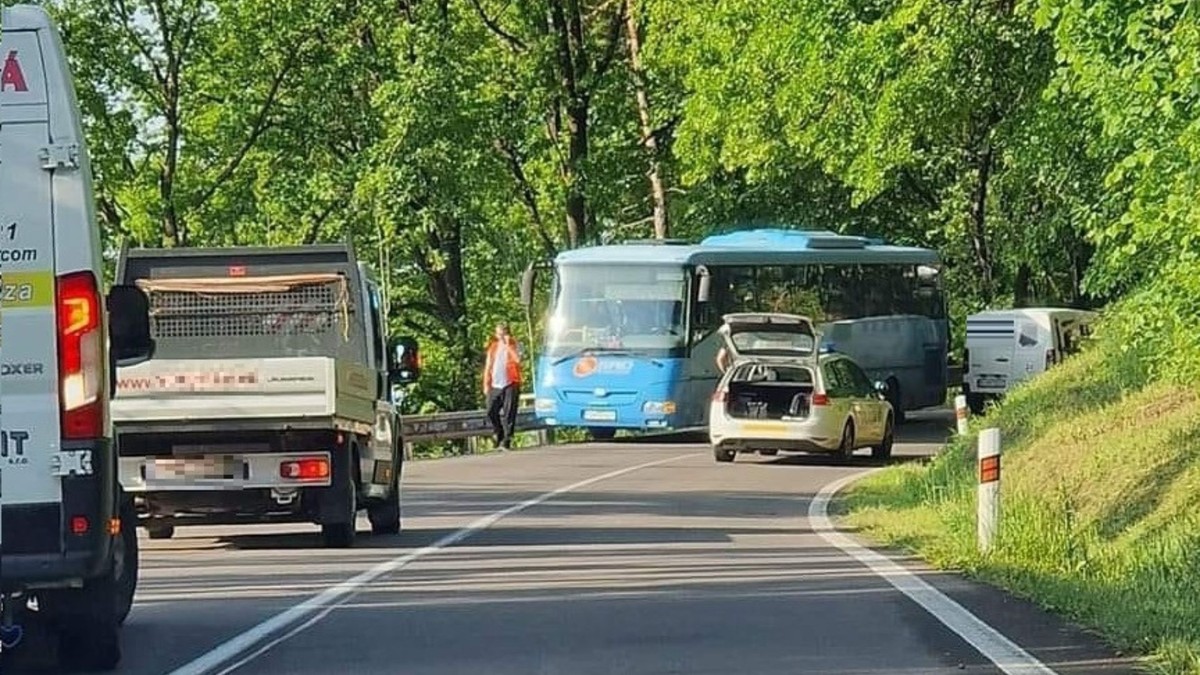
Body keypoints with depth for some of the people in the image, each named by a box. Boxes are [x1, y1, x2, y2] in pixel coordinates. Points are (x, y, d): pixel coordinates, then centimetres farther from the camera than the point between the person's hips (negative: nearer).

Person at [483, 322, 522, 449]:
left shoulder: (513, 346, 3)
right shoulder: (493, 347, 14)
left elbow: (517, 359, -17)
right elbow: (488, 366, 16)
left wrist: (508, 345, -15)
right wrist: (486, 384, 10)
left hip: (510, 385, -4)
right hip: (495, 385, 4)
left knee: (508, 414, -6)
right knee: (491, 412, -2)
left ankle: (507, 440, -4)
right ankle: (499, 434, 17)